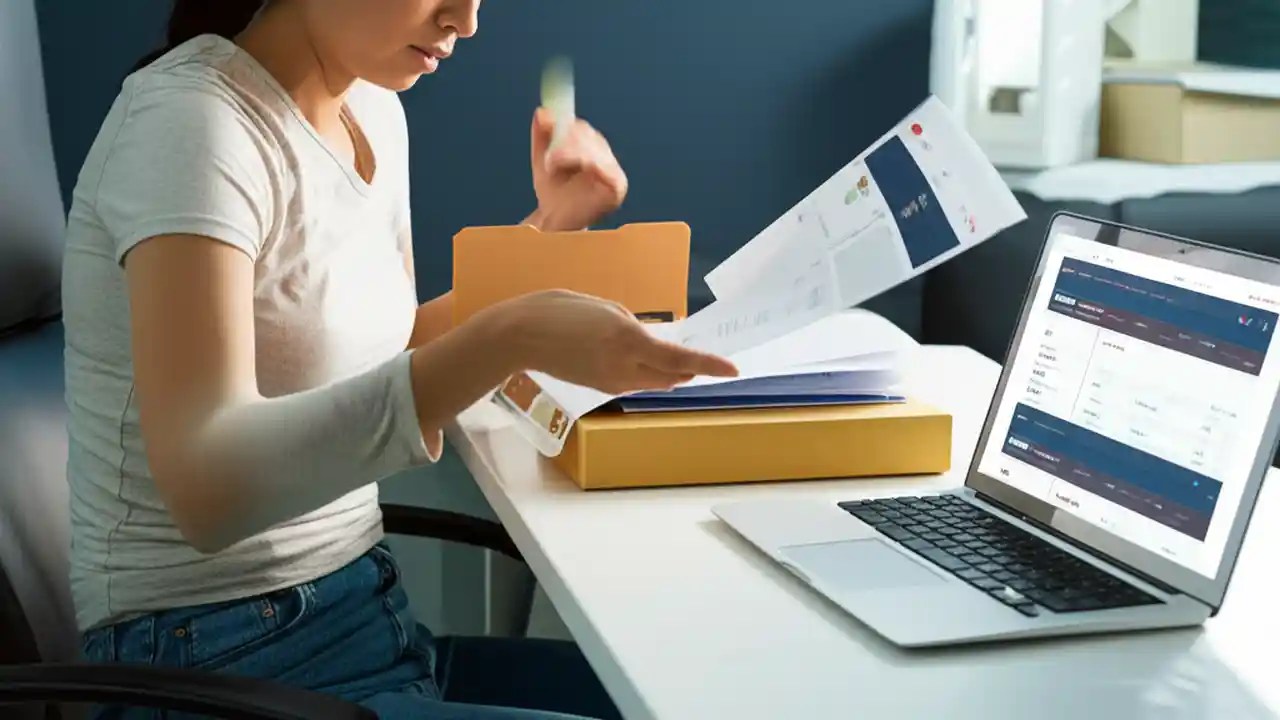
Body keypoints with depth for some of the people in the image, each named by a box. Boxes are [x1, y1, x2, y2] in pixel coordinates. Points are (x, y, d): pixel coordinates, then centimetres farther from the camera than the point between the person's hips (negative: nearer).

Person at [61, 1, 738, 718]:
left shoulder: (374, 112, 7)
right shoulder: (191, 120, -18)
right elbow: (205, 485, -30)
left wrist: (549, 227, 9)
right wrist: (510, 338, -37)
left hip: (367, 622, 8)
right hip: (227, 661, -8)